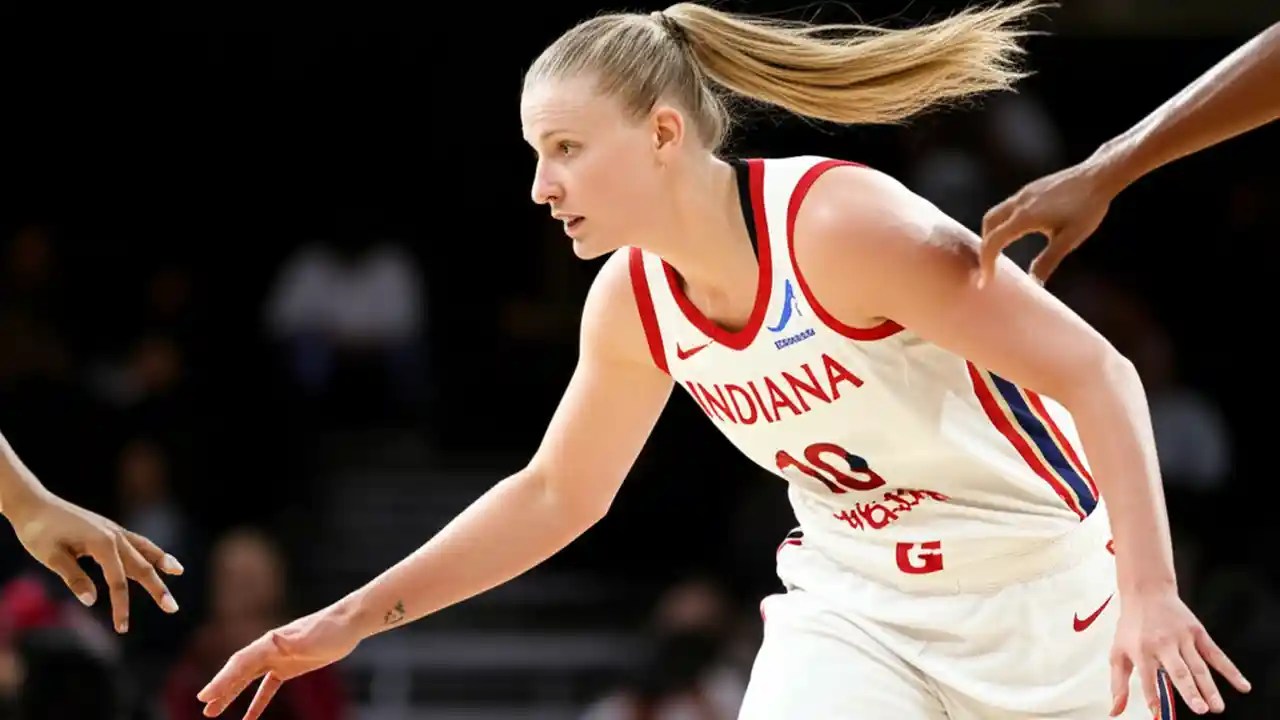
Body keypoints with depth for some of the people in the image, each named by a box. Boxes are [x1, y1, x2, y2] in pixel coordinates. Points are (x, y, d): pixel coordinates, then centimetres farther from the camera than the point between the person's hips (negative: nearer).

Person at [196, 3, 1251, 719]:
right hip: (855, 607, 5)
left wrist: (1149, 593, -34)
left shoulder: (838, 224, -26)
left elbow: (1095, 375, -25)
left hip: (1044, 591, -5)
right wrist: (354, 620, 7)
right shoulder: (630, 303, -5)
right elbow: (553, 493, 12)